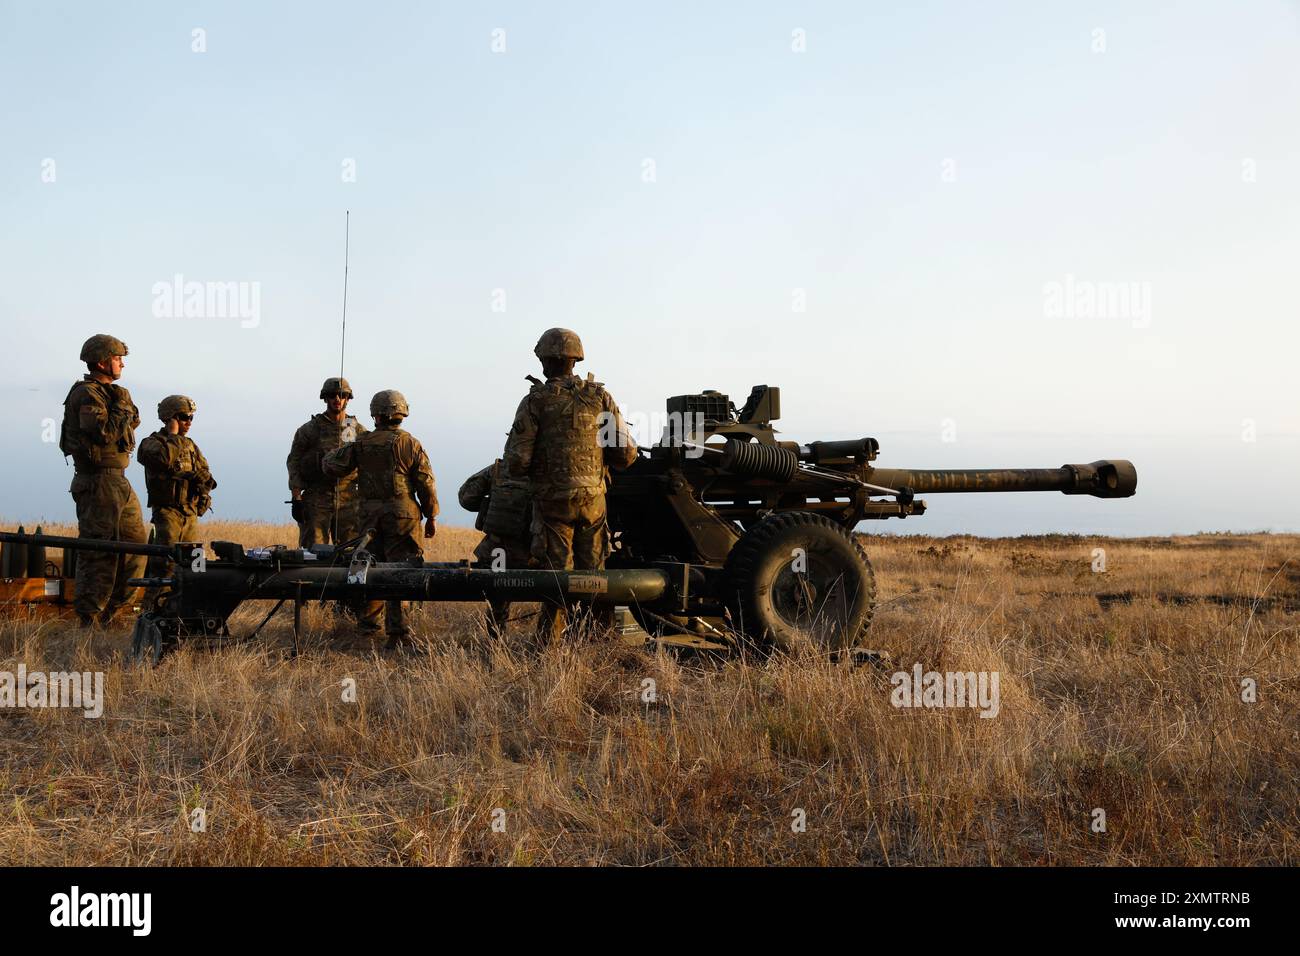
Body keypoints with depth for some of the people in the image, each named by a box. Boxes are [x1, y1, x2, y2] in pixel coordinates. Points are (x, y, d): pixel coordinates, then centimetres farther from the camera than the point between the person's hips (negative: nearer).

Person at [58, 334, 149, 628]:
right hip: (98, 482, -10)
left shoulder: (109, 392, 18)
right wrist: (121, 404, -11)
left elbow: (133, 422, 16)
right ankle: (89, 619, -2)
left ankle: (114, 608, 20)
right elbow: (105, 433, -22)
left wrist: (125, 403, 1)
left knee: (137, 542, 13)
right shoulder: (86, 395, -12)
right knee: (98, 552, -7)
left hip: (118, 483, 10)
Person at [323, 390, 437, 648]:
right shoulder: (410, 443, -4)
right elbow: (426, 483, -4)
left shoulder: (361, 444, 1)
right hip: (402, 515, -3)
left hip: (371, 515, 3)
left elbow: (332, 466, 8)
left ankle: (369, 619, 32)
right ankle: (396, 631, -8)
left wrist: (335, 452, 31)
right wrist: (431, 517, 6)